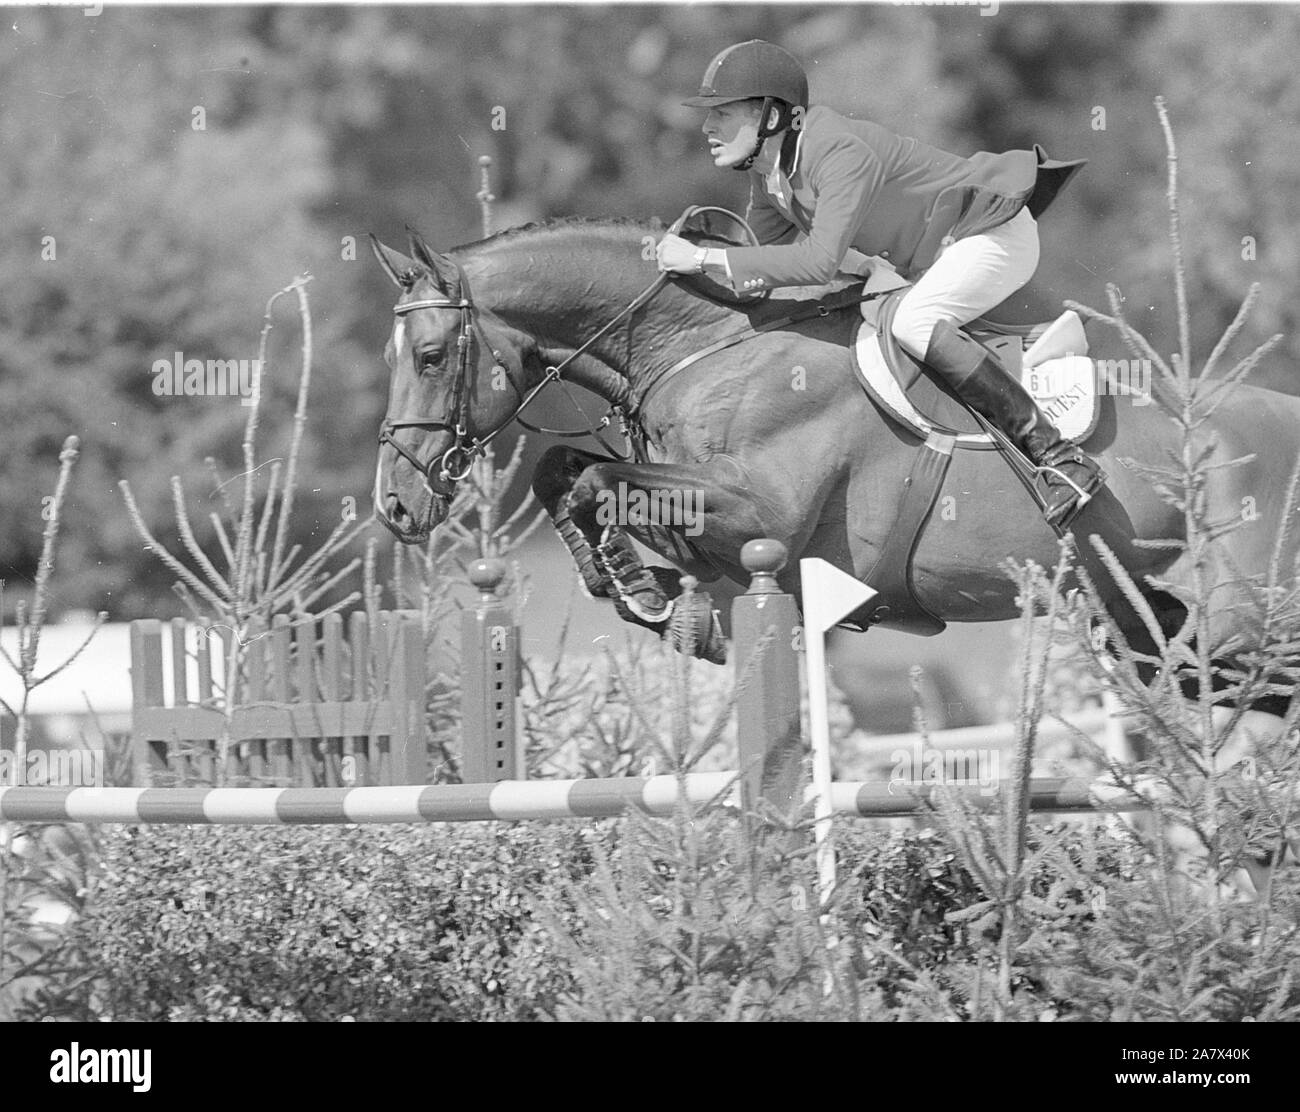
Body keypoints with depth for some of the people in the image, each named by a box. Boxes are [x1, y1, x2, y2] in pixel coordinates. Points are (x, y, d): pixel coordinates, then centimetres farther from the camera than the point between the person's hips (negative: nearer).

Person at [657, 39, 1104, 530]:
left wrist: (704, 259, -39)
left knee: (912, 324, -32)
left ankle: (1061, 459, -30)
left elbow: (819, 262, -42)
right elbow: (761, 249, 10)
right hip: (938, 253, 10)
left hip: (997, 234, -10)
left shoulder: (840, 153, -32)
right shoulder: (768, 170, -3)